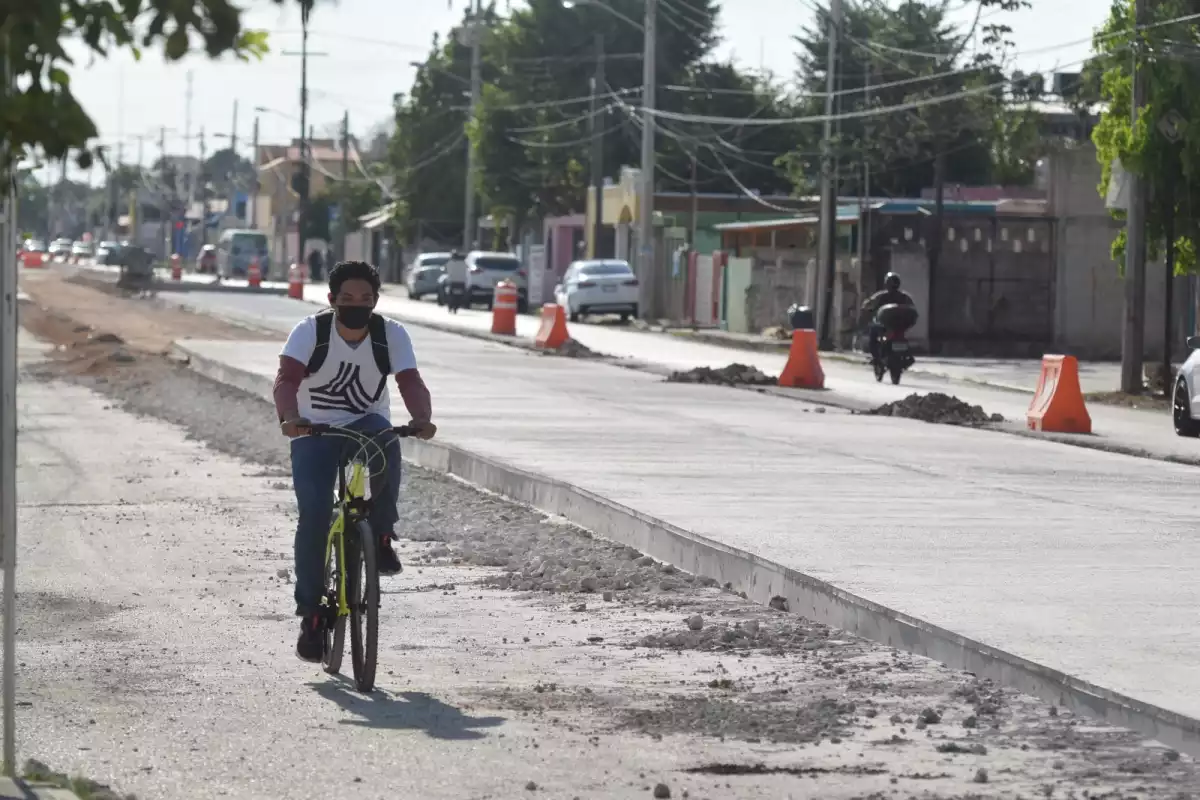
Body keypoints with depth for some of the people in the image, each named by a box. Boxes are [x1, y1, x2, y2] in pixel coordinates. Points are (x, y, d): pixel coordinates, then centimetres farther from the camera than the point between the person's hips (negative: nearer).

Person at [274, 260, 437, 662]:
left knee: (386, 445, -36)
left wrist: (422, 418, -45)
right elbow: (287, 377, -29)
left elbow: (410, 381, -24)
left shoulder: (391, 334, -11)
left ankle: (379, 537, -14)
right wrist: (289, 417, -50)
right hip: (314, 432, -1)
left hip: (366, 424, 1)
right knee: (314, 517, -17)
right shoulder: (310, 331, -16)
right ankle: (311, 613, -3)